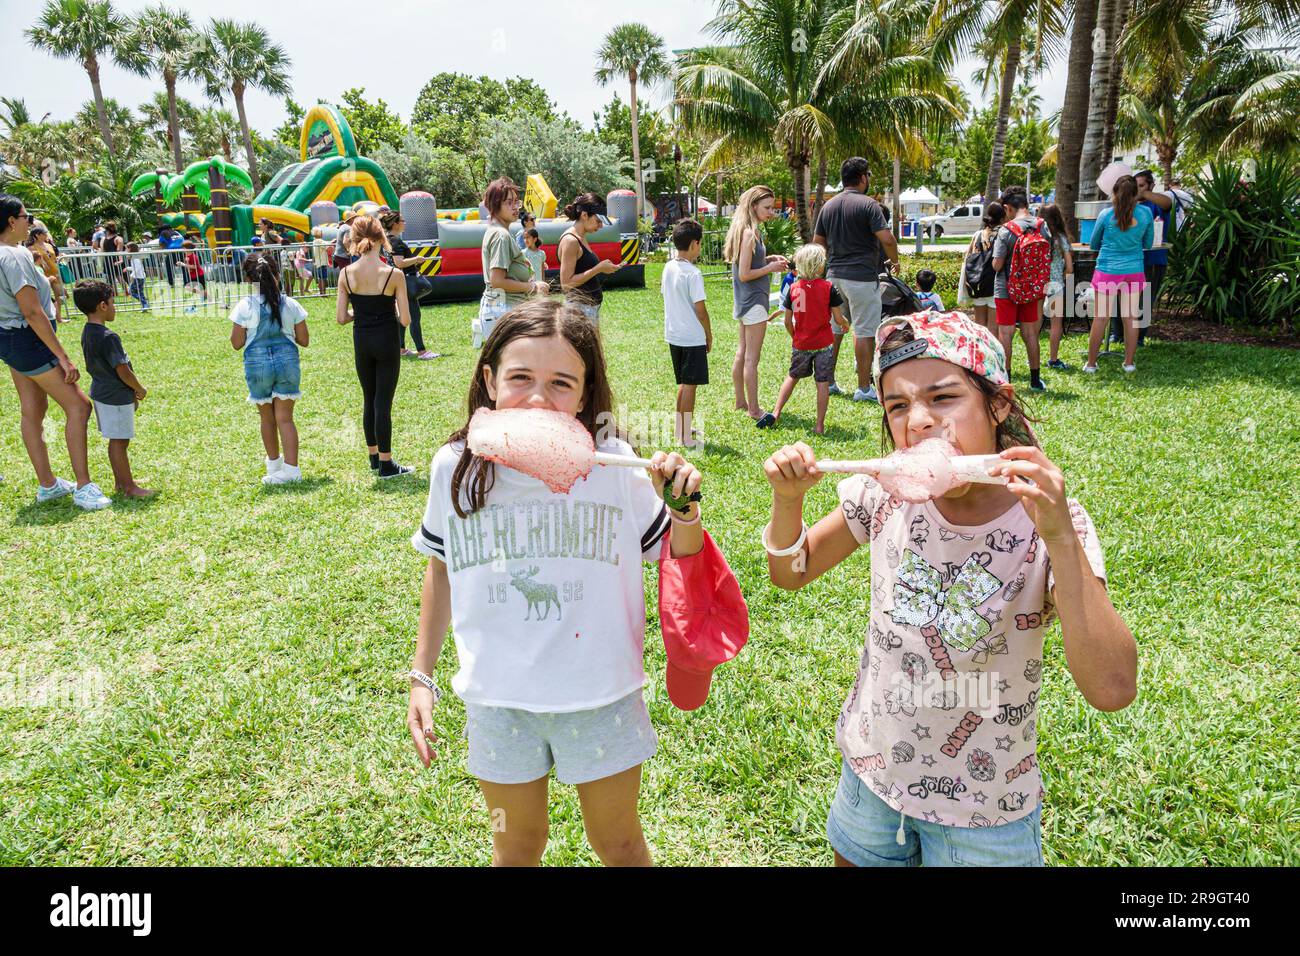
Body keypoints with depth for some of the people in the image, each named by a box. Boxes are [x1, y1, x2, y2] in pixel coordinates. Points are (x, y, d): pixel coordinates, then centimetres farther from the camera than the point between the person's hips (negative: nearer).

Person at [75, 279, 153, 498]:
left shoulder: (87, 333, 7)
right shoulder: (108, 337, -23)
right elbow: (123, 371, -20)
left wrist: (131, 390, 15)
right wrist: (140, 389, -3)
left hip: (101, 393, 9)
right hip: (116, 397, -9)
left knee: (117, 441, 18)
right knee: (119, 442, -2)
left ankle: (120, 481, 27)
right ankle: (129, 487, 6)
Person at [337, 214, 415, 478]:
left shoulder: (346, 274, -6)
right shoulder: (394, 274, -15)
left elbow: (341, 318, -5)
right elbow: (405, 320, -14)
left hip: (361, 343, 4)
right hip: (387, 342, -4)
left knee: (369, 401, 18)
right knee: (383, 403, 2)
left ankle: (374, 457, 30)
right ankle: (386, 464, 8)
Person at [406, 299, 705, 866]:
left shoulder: (612, 463, -16)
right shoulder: (454, 468, -10)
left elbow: (678, 563, -3)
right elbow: (441, 569, 7)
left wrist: (685, 509, -23)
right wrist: (421, 676, 9)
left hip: (600, 694, -1)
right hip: (497, 697, 2)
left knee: (619, 843, 22)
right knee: (516, 847, 24)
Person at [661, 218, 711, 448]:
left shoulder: (668, 267, 6)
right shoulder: (693, 273, -17)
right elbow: (700, 309, -16)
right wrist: (709, 335, -3)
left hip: (673, 334, 8)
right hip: (693, 337, -8)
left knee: (683, 383, 19)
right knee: (690, 385, -1)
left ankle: (679, 429, 28)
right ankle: (686, 437, 4)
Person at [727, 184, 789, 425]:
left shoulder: (747, 231, 11)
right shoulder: (750, 233, -18)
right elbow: (744, 274, -20)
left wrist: (769, 259, 7)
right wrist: (770, 268, -12)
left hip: (745, 301, 10)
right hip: (753, 300, -10)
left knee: (742, 354, 16)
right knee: (752, 358, -5)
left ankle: (741, 401, 27)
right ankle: (754, 410, 0)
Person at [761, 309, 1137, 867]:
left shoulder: (1048, 520, -21)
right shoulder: (885, 493, -12)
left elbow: (1112, 690, -30)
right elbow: (791, 574, 1)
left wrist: (1061, 537, -37)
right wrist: (788, 499, -19)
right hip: (871, 769, 3)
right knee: (852, 859, 21)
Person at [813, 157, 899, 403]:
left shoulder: (828, 205, 10)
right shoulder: (868, 204, -9)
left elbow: (817, 242, 15)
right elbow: (887, 239, -17)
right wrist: (894, 261, 0)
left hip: (834, 275, 6)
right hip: (862, 276, -6)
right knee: (865, 332, -1)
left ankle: (828, 381, 20)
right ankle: (864, 388, 3)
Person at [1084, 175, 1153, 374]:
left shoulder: (1105, 215, -7)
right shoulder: (1146, 214, -2)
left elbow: (1093, 244, 8)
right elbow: (1147, 244, 12)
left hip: (1107, 271, -2)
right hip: (1133, 271, 2)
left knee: (1101, 318, 3)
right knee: (1131, 318, 8)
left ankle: (1091, 363, 9)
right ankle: (1129, 362, 15)